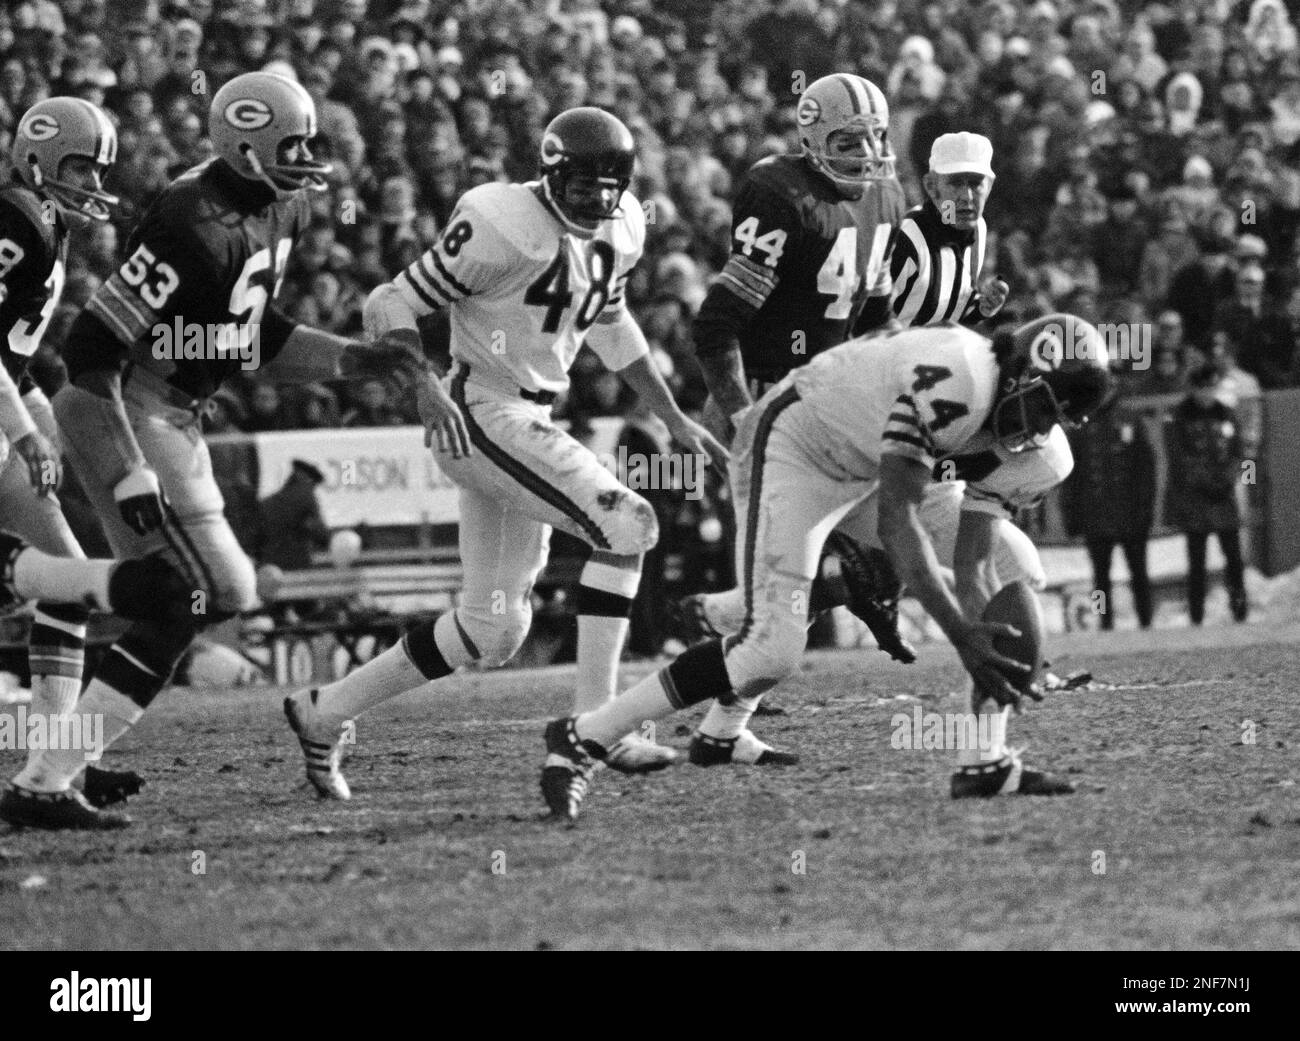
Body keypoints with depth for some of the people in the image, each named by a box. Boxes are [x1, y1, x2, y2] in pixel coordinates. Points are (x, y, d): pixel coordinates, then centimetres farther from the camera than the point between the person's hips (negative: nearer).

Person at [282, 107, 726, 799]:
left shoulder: (618, 231, 7)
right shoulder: (504, 228, -18)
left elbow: (610, 326, 25)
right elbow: (392, 306, -14)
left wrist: (675, 420, 24)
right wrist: (425, 385, -30)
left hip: (529, 423, 9)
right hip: (482, 415, -9)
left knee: (494, 627, 10)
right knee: (625, 526, -19)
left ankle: (326, 712, 21)